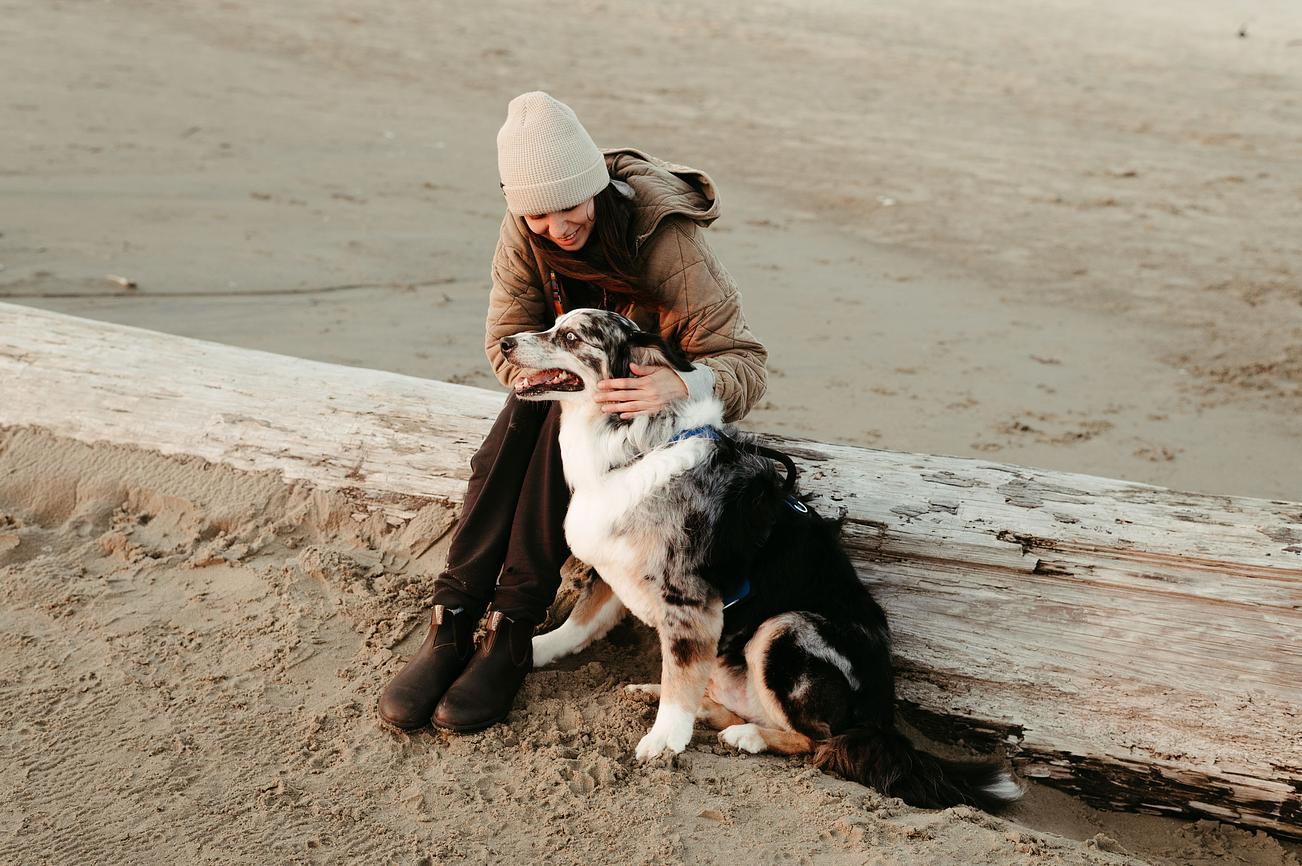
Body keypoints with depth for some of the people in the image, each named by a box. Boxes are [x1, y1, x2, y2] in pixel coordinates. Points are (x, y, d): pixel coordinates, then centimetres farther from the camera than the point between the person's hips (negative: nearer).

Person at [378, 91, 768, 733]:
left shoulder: (667, 238, -30)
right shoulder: (524, 229, -17)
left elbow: (744, 361, -31)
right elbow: (507, 339, -12)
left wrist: (681, 385, -54)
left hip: (650, 386, -3)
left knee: (568, 428, -34)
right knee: (508, 442, -28)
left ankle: (512, 634, -30)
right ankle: (451, 625, -26)